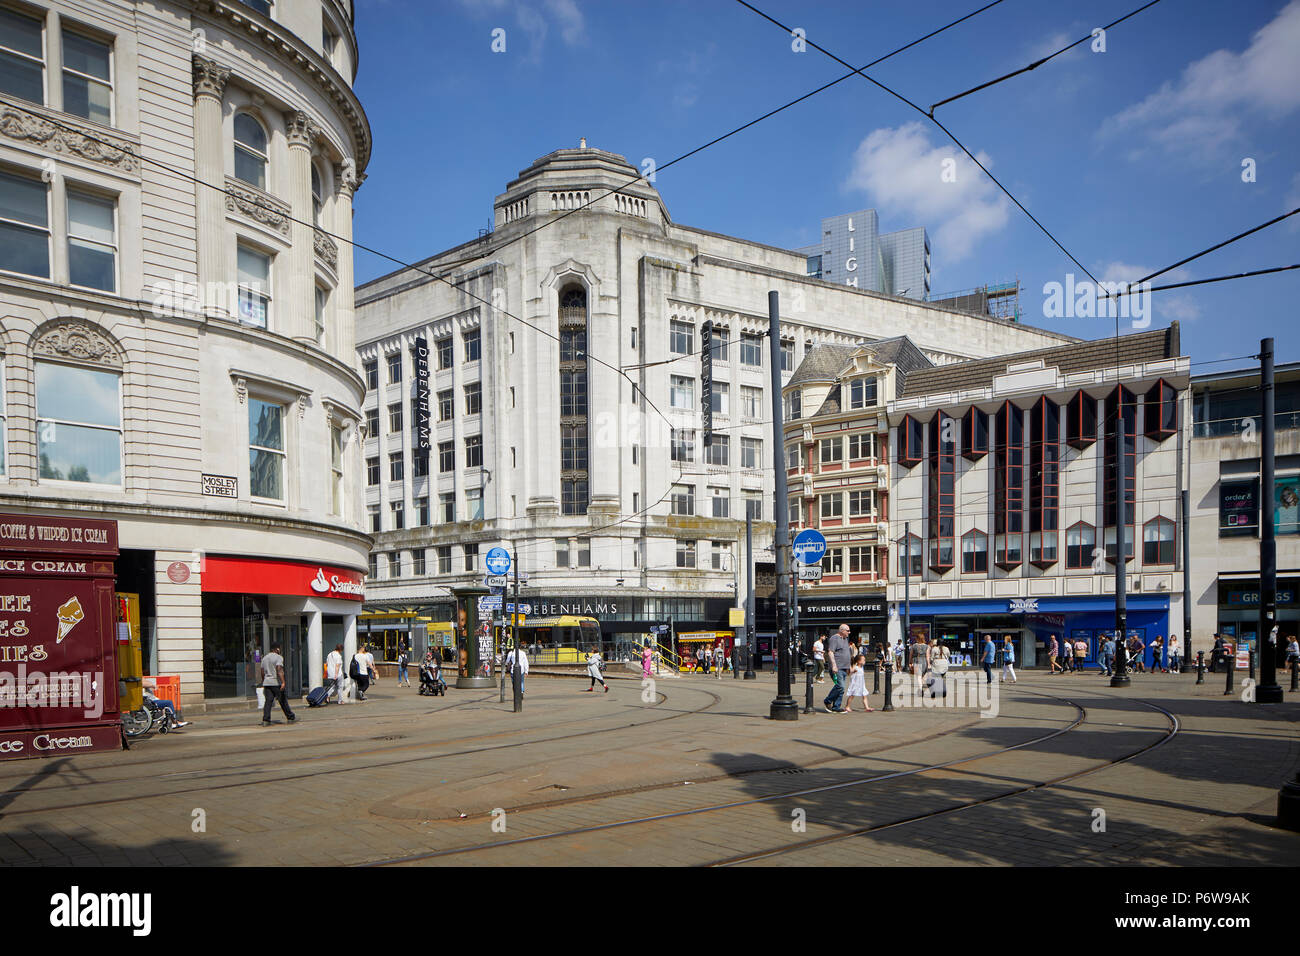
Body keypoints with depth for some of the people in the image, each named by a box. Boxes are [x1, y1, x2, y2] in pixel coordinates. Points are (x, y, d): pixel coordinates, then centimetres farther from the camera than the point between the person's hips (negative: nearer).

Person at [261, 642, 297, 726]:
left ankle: (265, 720, -9)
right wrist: (283, 682, -24)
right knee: (283, 700, 4)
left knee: (268, 701, 1)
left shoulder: (265, 658, 16)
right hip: (276, 682, -6)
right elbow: (279, 670, -20)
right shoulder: (279, 657, -7)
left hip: (267, 682, 6)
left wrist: (263, 683, 27)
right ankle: (291, 718, 14)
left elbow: (262, 672, 19)